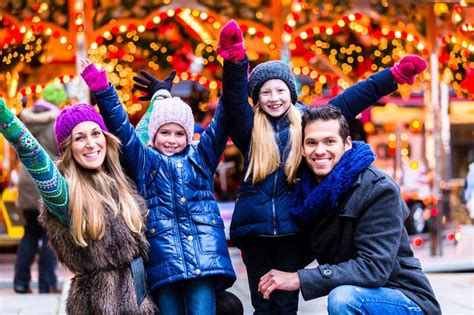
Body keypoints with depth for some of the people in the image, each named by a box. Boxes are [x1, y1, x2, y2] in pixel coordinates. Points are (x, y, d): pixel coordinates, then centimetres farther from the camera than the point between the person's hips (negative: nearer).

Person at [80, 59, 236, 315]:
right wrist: (102, 89, -7)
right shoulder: (142, 161, 15)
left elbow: (223, 119, 12)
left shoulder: (201, 157, 18)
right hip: (163, 258, 0)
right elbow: (119, 127, 5)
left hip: (204, 256, 1)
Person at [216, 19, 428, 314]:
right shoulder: (250, 126, 4)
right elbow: (234, 98, -13)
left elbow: (350, 100, 4)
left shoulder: (305, 122, 6)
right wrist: (235, 60, -32)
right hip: (254, 227, 0)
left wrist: (393, 76, -1)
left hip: (292, 227, 0)